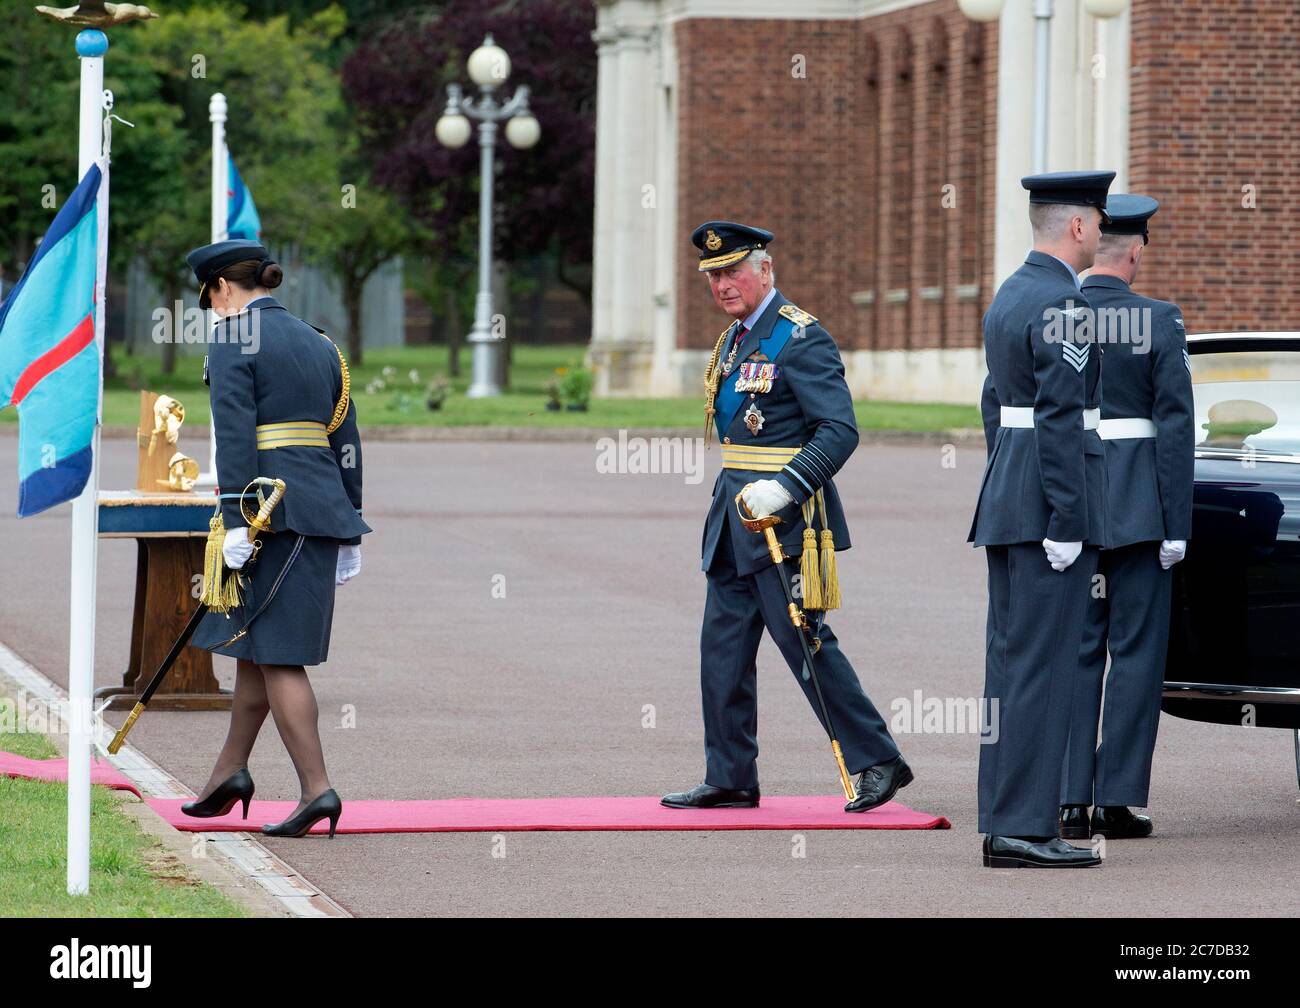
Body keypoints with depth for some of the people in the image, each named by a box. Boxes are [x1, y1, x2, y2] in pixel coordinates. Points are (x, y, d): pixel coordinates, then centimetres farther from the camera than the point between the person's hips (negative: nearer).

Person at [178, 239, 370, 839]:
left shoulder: (233, 337, -6)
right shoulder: (318, 344, 16)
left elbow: (234, 430, -15)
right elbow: (346, 441, 16)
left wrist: (234, 520, -18)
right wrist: (348, 534, 19)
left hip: (269, 509, -8)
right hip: (322, 509, 8)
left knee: (275, 653, -5)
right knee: (260, 640, 17)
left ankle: (317, 788, -10)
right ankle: (230, 770, 22)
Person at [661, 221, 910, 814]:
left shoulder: (801, 339, -13)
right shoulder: (735, 339, 15)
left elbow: (840, 430, -20)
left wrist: (785, 488, -29)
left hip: (784, 514, -9)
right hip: (735, 516, 9)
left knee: (804, 642, -8)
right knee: (723, 648, 8)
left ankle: (877, 761, 0)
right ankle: (730, 780, 13)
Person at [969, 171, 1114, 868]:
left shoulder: (1008, 296, 16)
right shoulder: (1063, 304, -15)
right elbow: (1060, 417, -20)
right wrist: (1064, 522, -20)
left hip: (1005, 498, 10)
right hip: (1052, 498, -10)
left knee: (1009, 659, 10)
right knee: (1042, 664, -8)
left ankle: (1000, 824, 12)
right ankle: (1024, 828, -9)